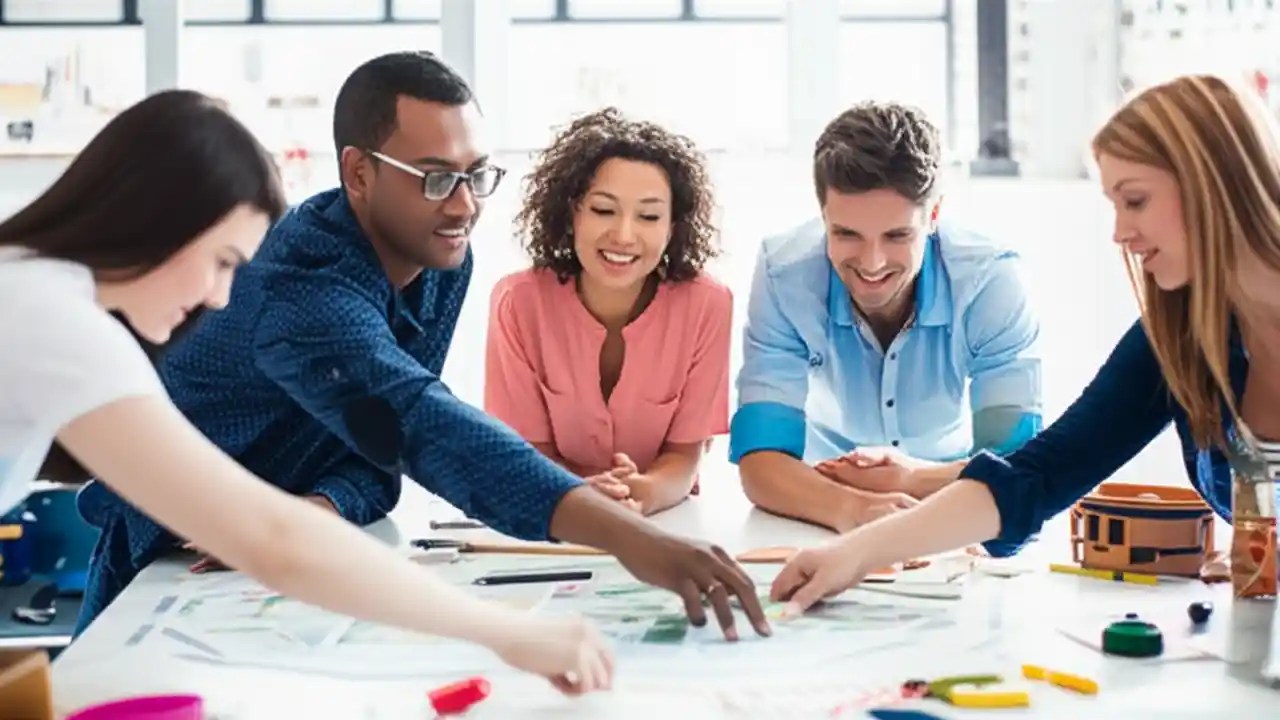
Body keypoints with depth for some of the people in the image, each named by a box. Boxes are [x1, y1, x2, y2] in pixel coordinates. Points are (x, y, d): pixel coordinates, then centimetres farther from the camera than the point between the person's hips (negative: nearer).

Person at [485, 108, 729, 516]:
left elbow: (684, 455, -7)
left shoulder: (707, 305, -13)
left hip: (664, 521, 0)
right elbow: (530, 452, -7)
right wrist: (578, 495, -28)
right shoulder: (518, 301, -13)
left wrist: (641, 494, -29)